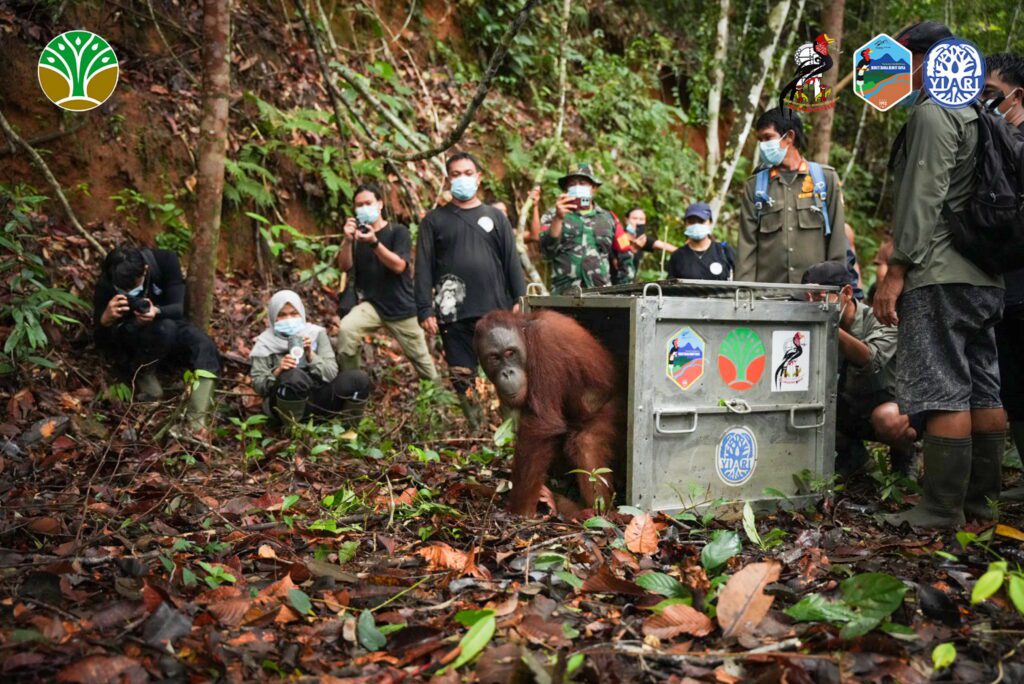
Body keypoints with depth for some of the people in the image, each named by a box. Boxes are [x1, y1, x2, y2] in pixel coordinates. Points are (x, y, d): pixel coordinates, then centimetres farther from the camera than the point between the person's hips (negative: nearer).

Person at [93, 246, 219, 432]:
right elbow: (100, 339, -20)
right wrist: (107, 317, -43)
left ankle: (196, 421, -36)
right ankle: (142, 376, -13)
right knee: (165, 329, -37)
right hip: (130, 337, -3)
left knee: (205, 346, -28)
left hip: (167, 322, 3)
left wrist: (157, 312, -46)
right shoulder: (106, 284, -22)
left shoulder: (165, 261, -20)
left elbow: (178, 308, -23)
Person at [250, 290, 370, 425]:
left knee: (360, 379, -20)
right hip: (285, 402, -3)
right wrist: (277, 372, -21)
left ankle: (349, 427, 2)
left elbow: (332, 373, 0)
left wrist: (311, 356, -15)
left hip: (318, 395, 3)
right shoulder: (265, 343, 3)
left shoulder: (316, 333, 8)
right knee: (295, 376, -39)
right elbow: (258, 385, -3)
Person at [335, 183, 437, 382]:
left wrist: (374, 242, -30)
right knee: (346, 330, -27)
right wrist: (347, 240, -23)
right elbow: (344, 266, -5)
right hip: (371, 304, 2)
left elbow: (398, 266, -18)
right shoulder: (357, 233, 4)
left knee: (421, 358, 4)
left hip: (402, 308, -2)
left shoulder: (398, 231, -6)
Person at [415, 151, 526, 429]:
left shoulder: (495, 217, 14)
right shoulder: (434, 221, 9)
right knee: (463, 379, 2)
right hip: (454, 315, 0)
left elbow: (511, 260, 10)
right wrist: (425, 310, -6)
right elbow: (424, 268, 3)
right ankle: (474, 431, 10)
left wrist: (520, 300, 0)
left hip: (496, 311, 1)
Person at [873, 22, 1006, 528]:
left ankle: (940, 512, -7)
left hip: (940, 276, -10)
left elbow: (923, 198, -15)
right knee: (982, 392, 10)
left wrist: (896, 271, -16)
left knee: (942, 394, -9)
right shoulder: (976, 116, 22)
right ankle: (980, 501, 17)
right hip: (986, 277, 10)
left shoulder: (932, 113, -7)